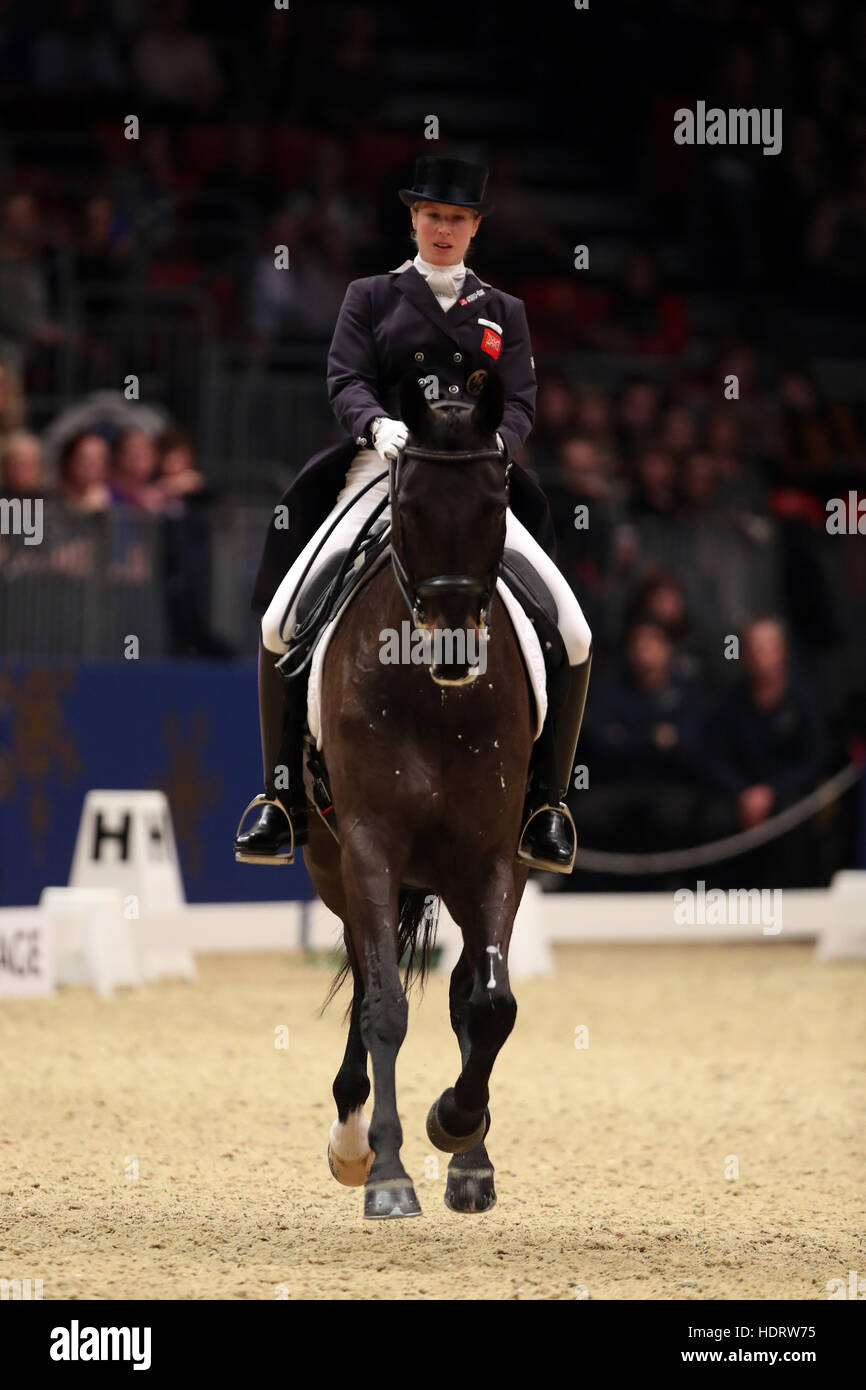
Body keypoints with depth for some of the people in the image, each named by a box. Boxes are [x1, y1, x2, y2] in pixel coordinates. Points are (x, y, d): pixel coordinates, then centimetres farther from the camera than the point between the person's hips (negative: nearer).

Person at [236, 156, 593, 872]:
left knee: (573, 635, -16)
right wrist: (378, 424, -21)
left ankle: (545, 804, -4)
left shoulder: (503, 311, 17)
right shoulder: (370, 297, 14)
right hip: (382, 467, -1)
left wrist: (492, 442, -15)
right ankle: (285, 796, -10)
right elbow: (346, 381, 2)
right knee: (282, 621, -20)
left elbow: (522, 403, 8)